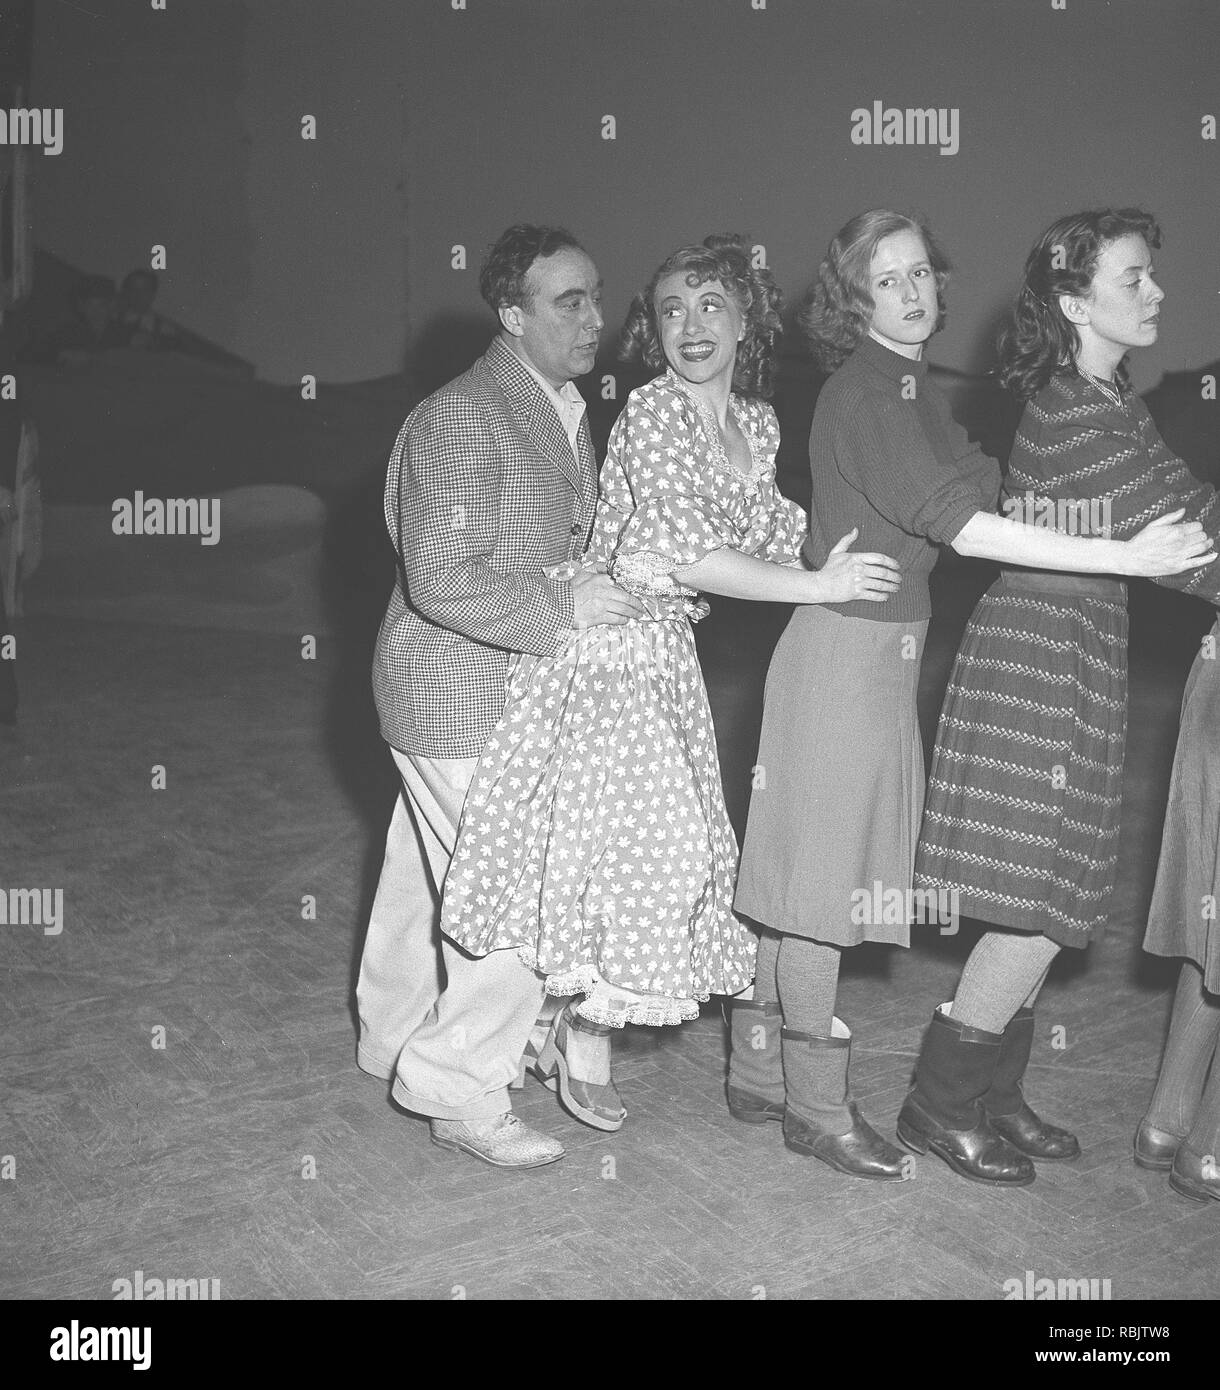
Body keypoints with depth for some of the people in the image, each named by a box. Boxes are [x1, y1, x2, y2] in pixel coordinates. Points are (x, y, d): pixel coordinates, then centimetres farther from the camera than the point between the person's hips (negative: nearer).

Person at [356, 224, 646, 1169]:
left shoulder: (567, 411, 10)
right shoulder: (460, 417, -20)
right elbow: (442, 581, -26)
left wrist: (626, 586, 7)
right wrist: (564, 609, -22)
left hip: (508, 691, 9)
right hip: (460, 699, -9)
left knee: (429, 878, 22)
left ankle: (399, 1039, 40)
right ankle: (463, 1092, 10)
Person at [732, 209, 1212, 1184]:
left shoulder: (920, 394, 15)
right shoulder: (864, 393, -16)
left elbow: (996, 485, 11)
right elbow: (959, 522, -24)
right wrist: (1125, 557, -25)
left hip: (884, 648, 9)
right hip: (848, 644, -9)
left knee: (800, 877, 14)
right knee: (822, 875, -1)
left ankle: (759, 1076, 25)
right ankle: (817, 1106, 11)